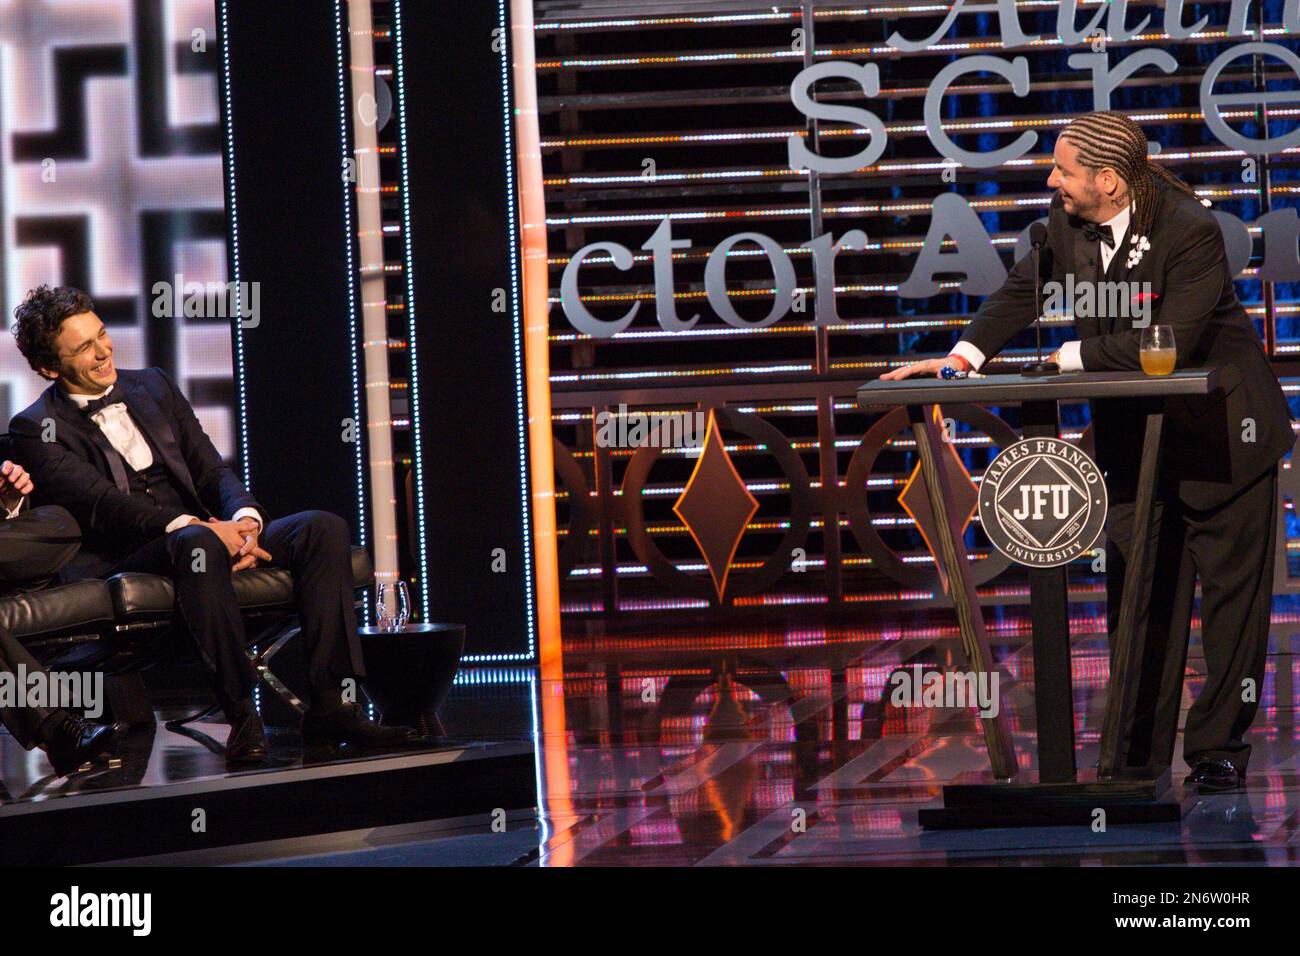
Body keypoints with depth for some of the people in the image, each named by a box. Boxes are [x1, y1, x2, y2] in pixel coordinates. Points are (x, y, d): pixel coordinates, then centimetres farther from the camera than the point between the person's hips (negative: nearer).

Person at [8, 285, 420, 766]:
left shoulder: (153, 386, 21)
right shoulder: (36, 429, 1)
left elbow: (211, 470, 16)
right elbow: (98, 502, -14)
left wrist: (244, 519, -8)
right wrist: (198, 527, -25)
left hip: (202, 534, 7)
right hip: (125, 561, -7)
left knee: (323, 528, -15)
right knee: (197, 543, -39)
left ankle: (331, 704, -24)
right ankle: (242, 716, -40)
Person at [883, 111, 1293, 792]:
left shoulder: (1190, 230, -24)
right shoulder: (1066, 220, -5)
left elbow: (1169, 343, -29)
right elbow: (1024, 290, 8)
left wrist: (1072, 358, -20)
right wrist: (965, 354, -7)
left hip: (1219, 432, -6)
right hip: (1134, 434, 6)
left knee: (1230, 591, 0)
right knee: (1138, 593, 6)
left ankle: (1219, 749, 6)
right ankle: (1141, 755, 11)